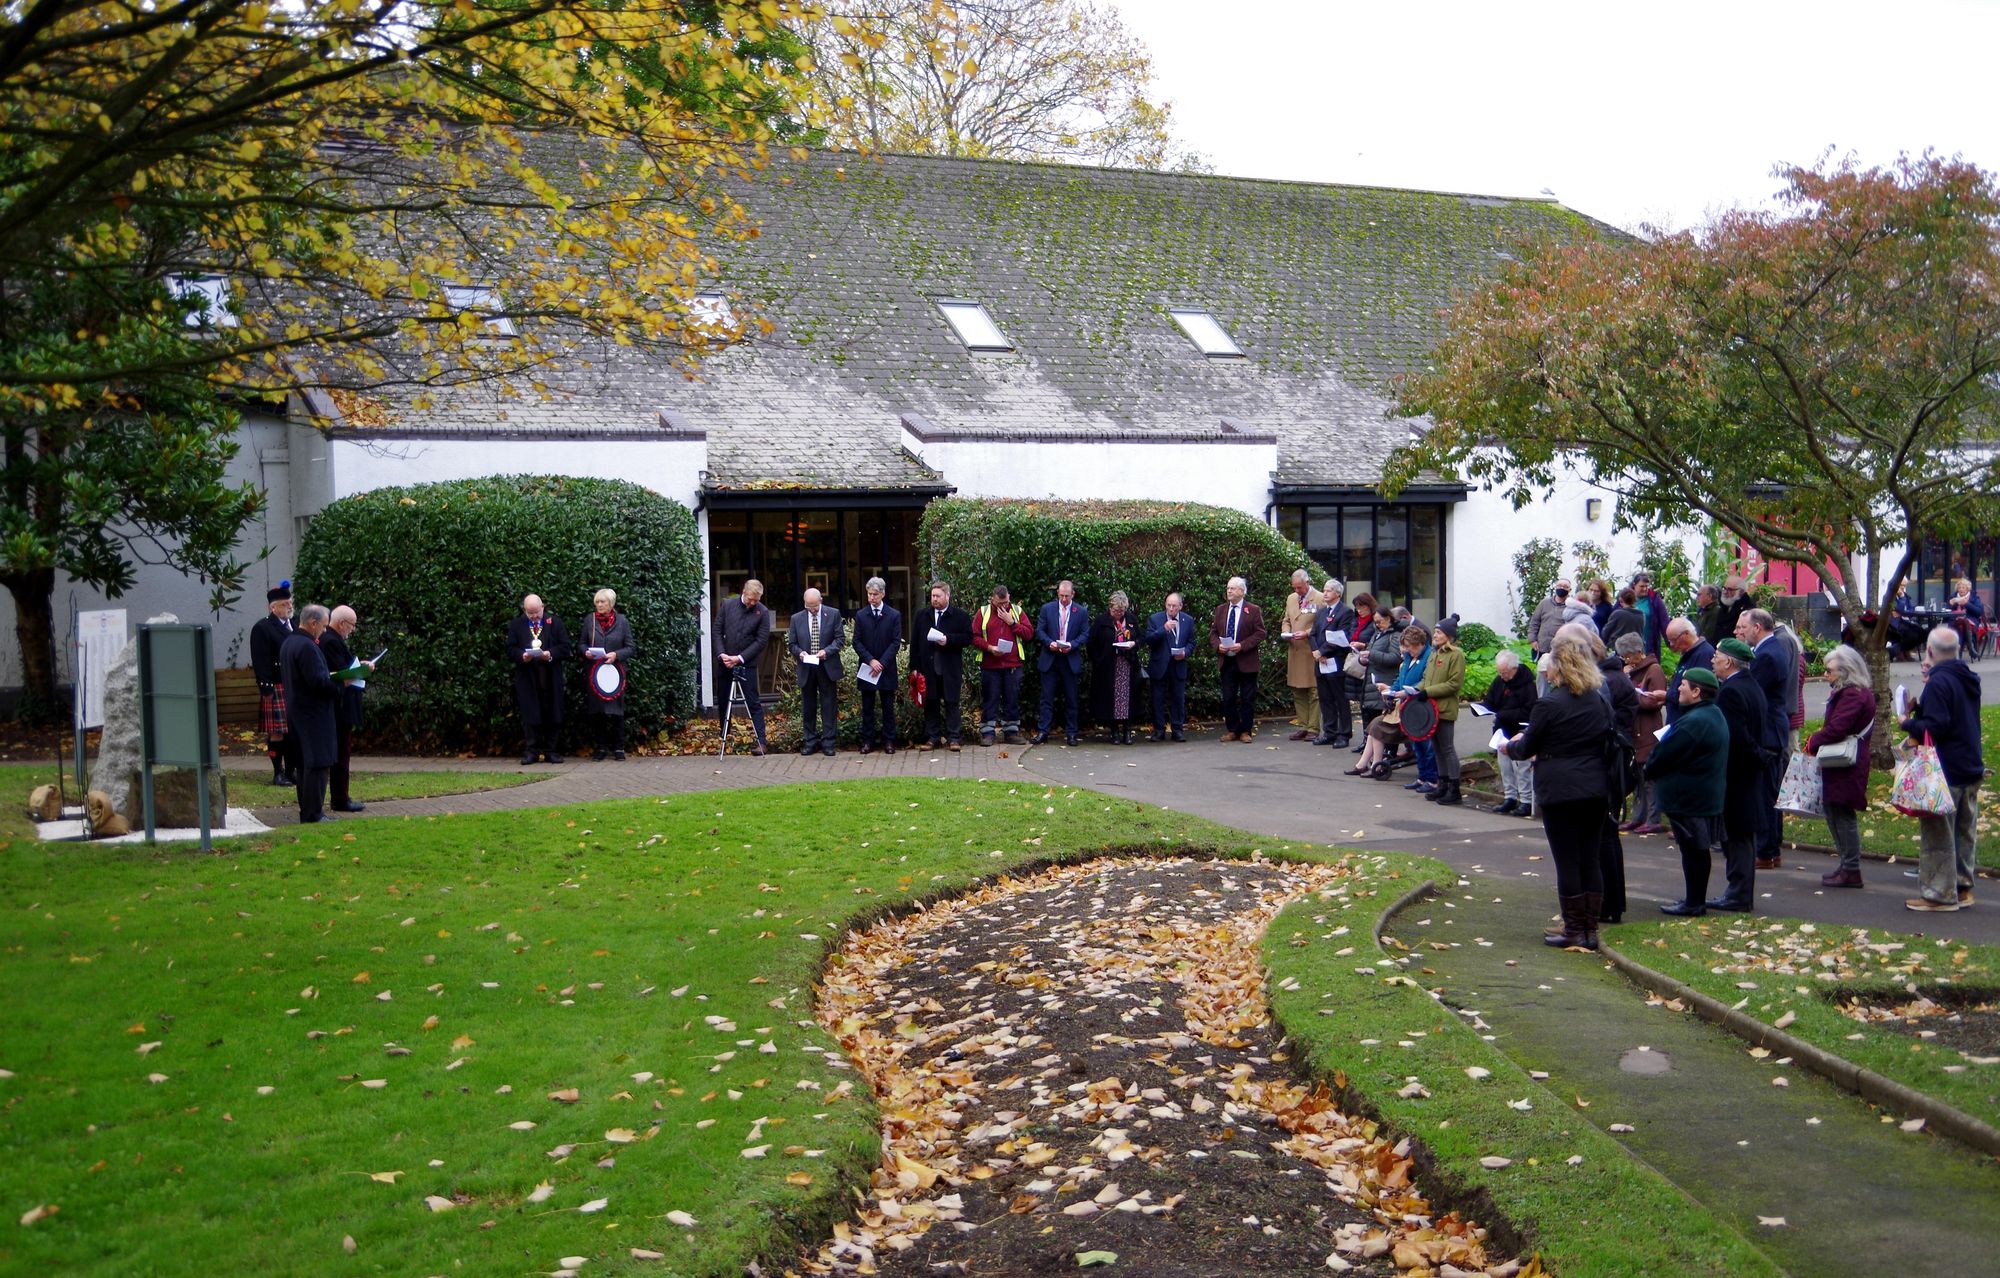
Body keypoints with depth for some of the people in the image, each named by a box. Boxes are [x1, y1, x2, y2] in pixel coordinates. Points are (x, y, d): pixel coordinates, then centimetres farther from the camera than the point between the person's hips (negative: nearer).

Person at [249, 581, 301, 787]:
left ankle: (292, 771, 15)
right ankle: (278, 772, 5)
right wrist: (266, 688, -18)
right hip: (276, 689, -7)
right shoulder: (262, 628, -8)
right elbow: (261, 662, -13)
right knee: (277, 732, -2)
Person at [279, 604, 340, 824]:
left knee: (305, 763, 15)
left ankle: (307, 812, 21)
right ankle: (313, 815, -6)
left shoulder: (288, 643, 12)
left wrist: (333, 679, 16)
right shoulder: (307, 646, -20)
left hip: (296, 712, 10)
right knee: (318, 764, -6)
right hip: (313, 714, -10)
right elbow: (318, 681, -24)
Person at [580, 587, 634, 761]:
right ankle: (601, 747, 10)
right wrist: (586, 652, -10)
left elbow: (630, 648, 2)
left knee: (616, 710, -1)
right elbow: (582, 644, 11)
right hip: (594, 672, 1)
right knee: (598, 711, 3)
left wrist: (616, 655, -15)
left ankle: (618, 748, 5)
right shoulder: (589, 620, 6)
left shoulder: (622, 621, 2)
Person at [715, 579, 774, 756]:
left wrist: (740, 658, -15)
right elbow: (717, 631, 3)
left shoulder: (763, 612, -7)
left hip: (747, 663, -3)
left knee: (754, 703, -6)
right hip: (725, 662, 3)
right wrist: (722, 654, -10)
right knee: (723, 701, 11)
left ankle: (760, 741, -7)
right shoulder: (727, 605, 1)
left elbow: (761, 640, -9)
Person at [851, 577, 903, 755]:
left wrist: (882, 663, -12)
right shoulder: (860, 615, 5)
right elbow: (857, 642, 2)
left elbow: (896, 642, -3)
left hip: (886, 668, -1)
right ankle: (868, 741, 9)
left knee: (888, 706, 3)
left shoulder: (894, 615, 1)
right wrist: (870, 660, -11)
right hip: (866, 668, 1)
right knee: (867, 707, 5)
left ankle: (888, 741, 8)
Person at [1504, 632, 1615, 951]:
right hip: (1597, 789, 6)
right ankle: (1590, 929, 16)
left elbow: (1527, 748, -5)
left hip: (1560, 792, -6)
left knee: (1567, 861, 1)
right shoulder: (1600, 701, 6)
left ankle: (1575, 931, 5)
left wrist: (1510, 746, 19)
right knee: (1590, 857, 11)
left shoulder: (1549, 704, -13)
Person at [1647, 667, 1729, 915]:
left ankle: (1693, 903, 4)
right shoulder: (1713, 715, 12)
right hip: (1707, 796, 10)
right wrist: (1654, 771, 11)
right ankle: (1696, 901, 23)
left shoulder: (1694, 722, -23)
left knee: (1692, 850, -3)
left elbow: (1665, 754, -20)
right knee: (1698, 849, 15)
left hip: (1688, 797, -10)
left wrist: (1649, 772, -2)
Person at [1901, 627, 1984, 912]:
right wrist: (1923, 705, 15)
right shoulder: (1969, 679, 10)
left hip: (1946, 772, -9)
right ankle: (1963, 886, 23)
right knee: (1965, 831, 15)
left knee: (1939, 833, -3)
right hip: (1971, 768, 9)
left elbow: (1934, 728, -25)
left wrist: (1909, 723, -8)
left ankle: (1941, 894, 0)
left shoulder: (1938, 683, -19)